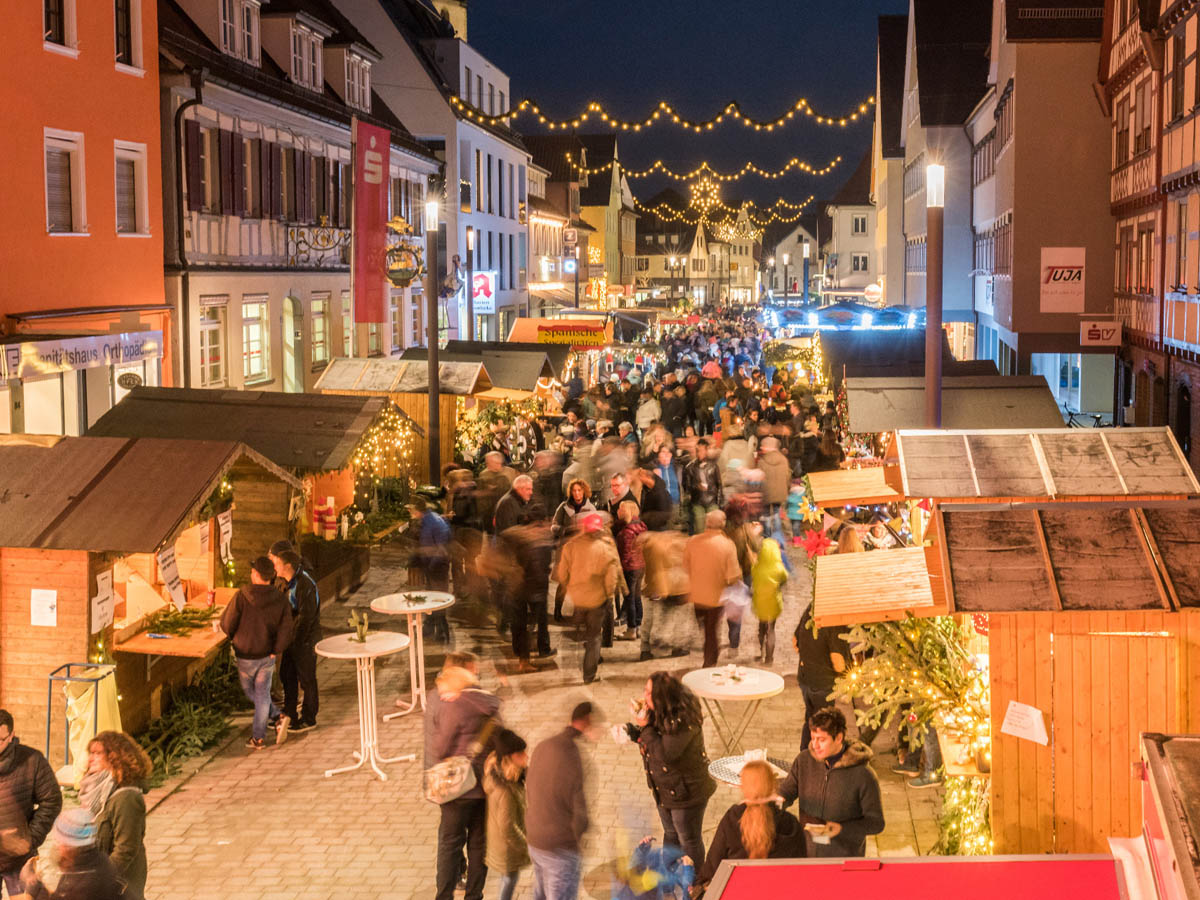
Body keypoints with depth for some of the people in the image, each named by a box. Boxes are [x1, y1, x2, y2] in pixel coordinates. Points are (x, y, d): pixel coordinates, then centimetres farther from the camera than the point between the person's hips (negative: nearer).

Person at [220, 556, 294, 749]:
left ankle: (277, 717, 9)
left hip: (246, 655, -3)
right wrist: (277, 650, 4)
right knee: (263, 693, 14)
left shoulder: (241, 596, -19)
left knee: (250, 691, 18)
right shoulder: (280, 599, -9)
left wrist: (234, 638, 10)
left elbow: (227, 623, -11)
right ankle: (258, 737, 11)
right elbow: (286, 629, -9)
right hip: (268, 655, 3)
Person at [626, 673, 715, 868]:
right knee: (670, 834, 27)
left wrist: (644, 727, -28)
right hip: (665, 790, 9)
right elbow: (653, 740, 10)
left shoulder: (683, 720, -31)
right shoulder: (659, 712, -4)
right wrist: (631, 731, -7)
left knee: (689, 840, 11)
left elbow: (666, 753, -35)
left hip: (686, 792, -9)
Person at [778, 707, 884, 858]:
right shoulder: (804, 760, -5)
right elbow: (785, 793, 5)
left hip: (845, 857, -3)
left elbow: (876, 823, -11)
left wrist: (842, 828, -25)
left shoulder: (863, 775, -17)